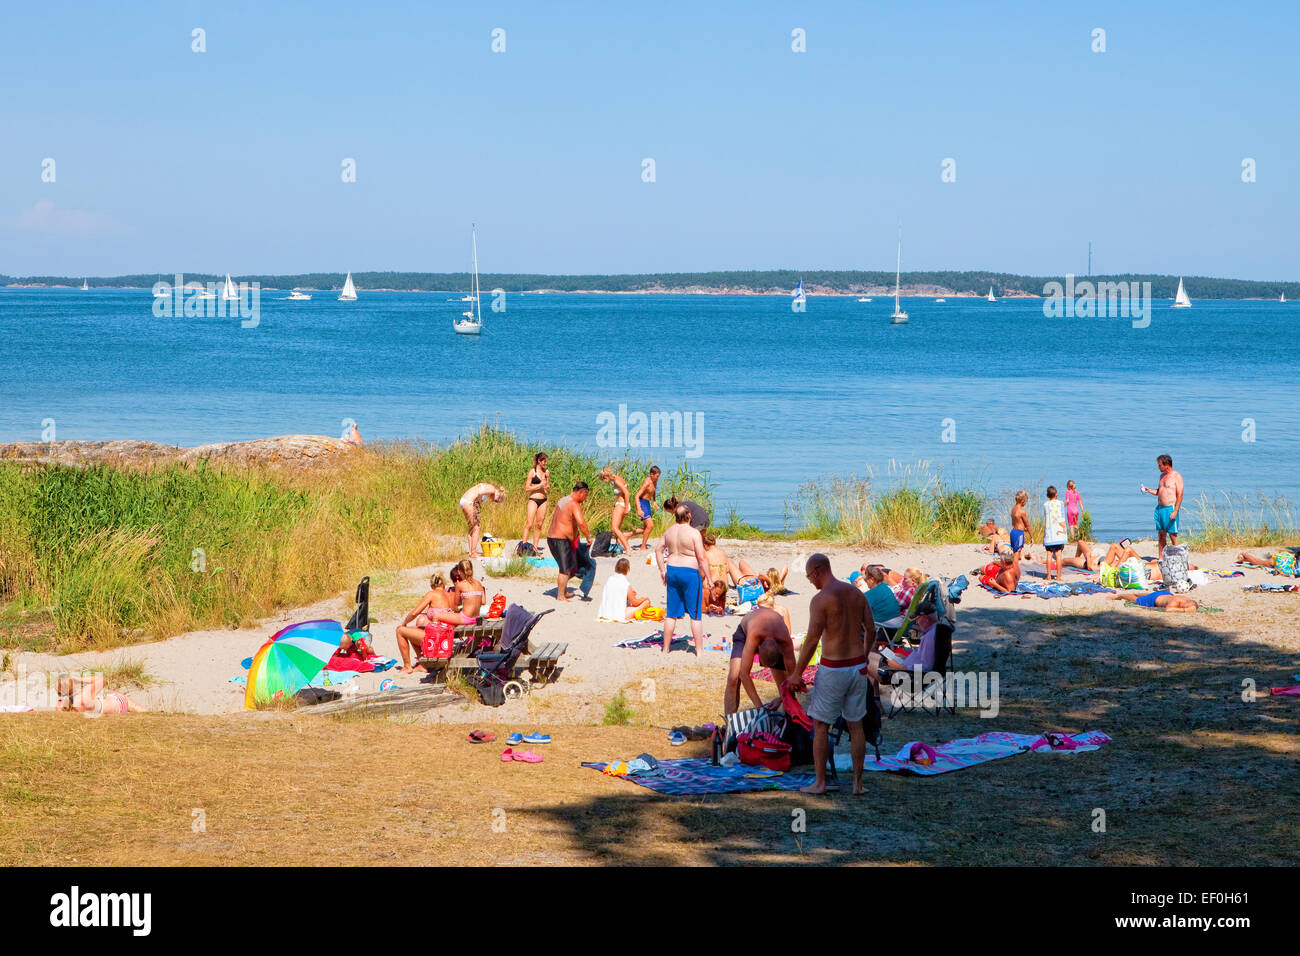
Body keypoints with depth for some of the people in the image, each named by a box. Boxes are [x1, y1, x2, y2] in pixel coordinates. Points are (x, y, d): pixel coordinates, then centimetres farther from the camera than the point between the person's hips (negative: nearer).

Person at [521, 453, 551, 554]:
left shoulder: (546, 472, 9)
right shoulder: (532, 471, -6)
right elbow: (527, 488, -8)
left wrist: (547, 487, -2)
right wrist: (540, 485, -13)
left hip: (543, 500, 5)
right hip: (534, 500, -5)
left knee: (539, 524, 6)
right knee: (529, 524, -9)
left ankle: (535, 547, 10)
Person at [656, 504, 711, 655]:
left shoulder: (669, 532, 5)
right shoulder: (693, 533, -14)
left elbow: (659, 551, 16)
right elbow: (702, 558, -15)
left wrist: (662, 570, 25)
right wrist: (708, 578, -8)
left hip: (672, 570, 6)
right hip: (690, 572, -6)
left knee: (671, 614, 13)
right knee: (695, 615, 0)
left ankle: (665, 649, 17)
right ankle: (699, 652, 1)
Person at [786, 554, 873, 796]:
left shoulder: (820, 599, -15)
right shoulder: (857, 593, 6)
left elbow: (812, 640, -16)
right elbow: (871, 629, 9)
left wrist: (796, 674, -7)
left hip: (833, 669, -6)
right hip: (858, 667, 6)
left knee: (820, 726, 7)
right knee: (855, 725, 13)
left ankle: (820, 783, 10)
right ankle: (858, 783, 13)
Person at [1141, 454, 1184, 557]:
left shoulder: (1177, 477, -7)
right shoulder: (1162, 476, 17)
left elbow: (1180, 495, -13)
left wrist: (1175, 511, -20)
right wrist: (1149, 490, 9)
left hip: (1170, 508, -8)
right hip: (1160, 508, 8)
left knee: (1172, 535, -6)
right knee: (1161, 534, 8)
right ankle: (1160, 557, 10)